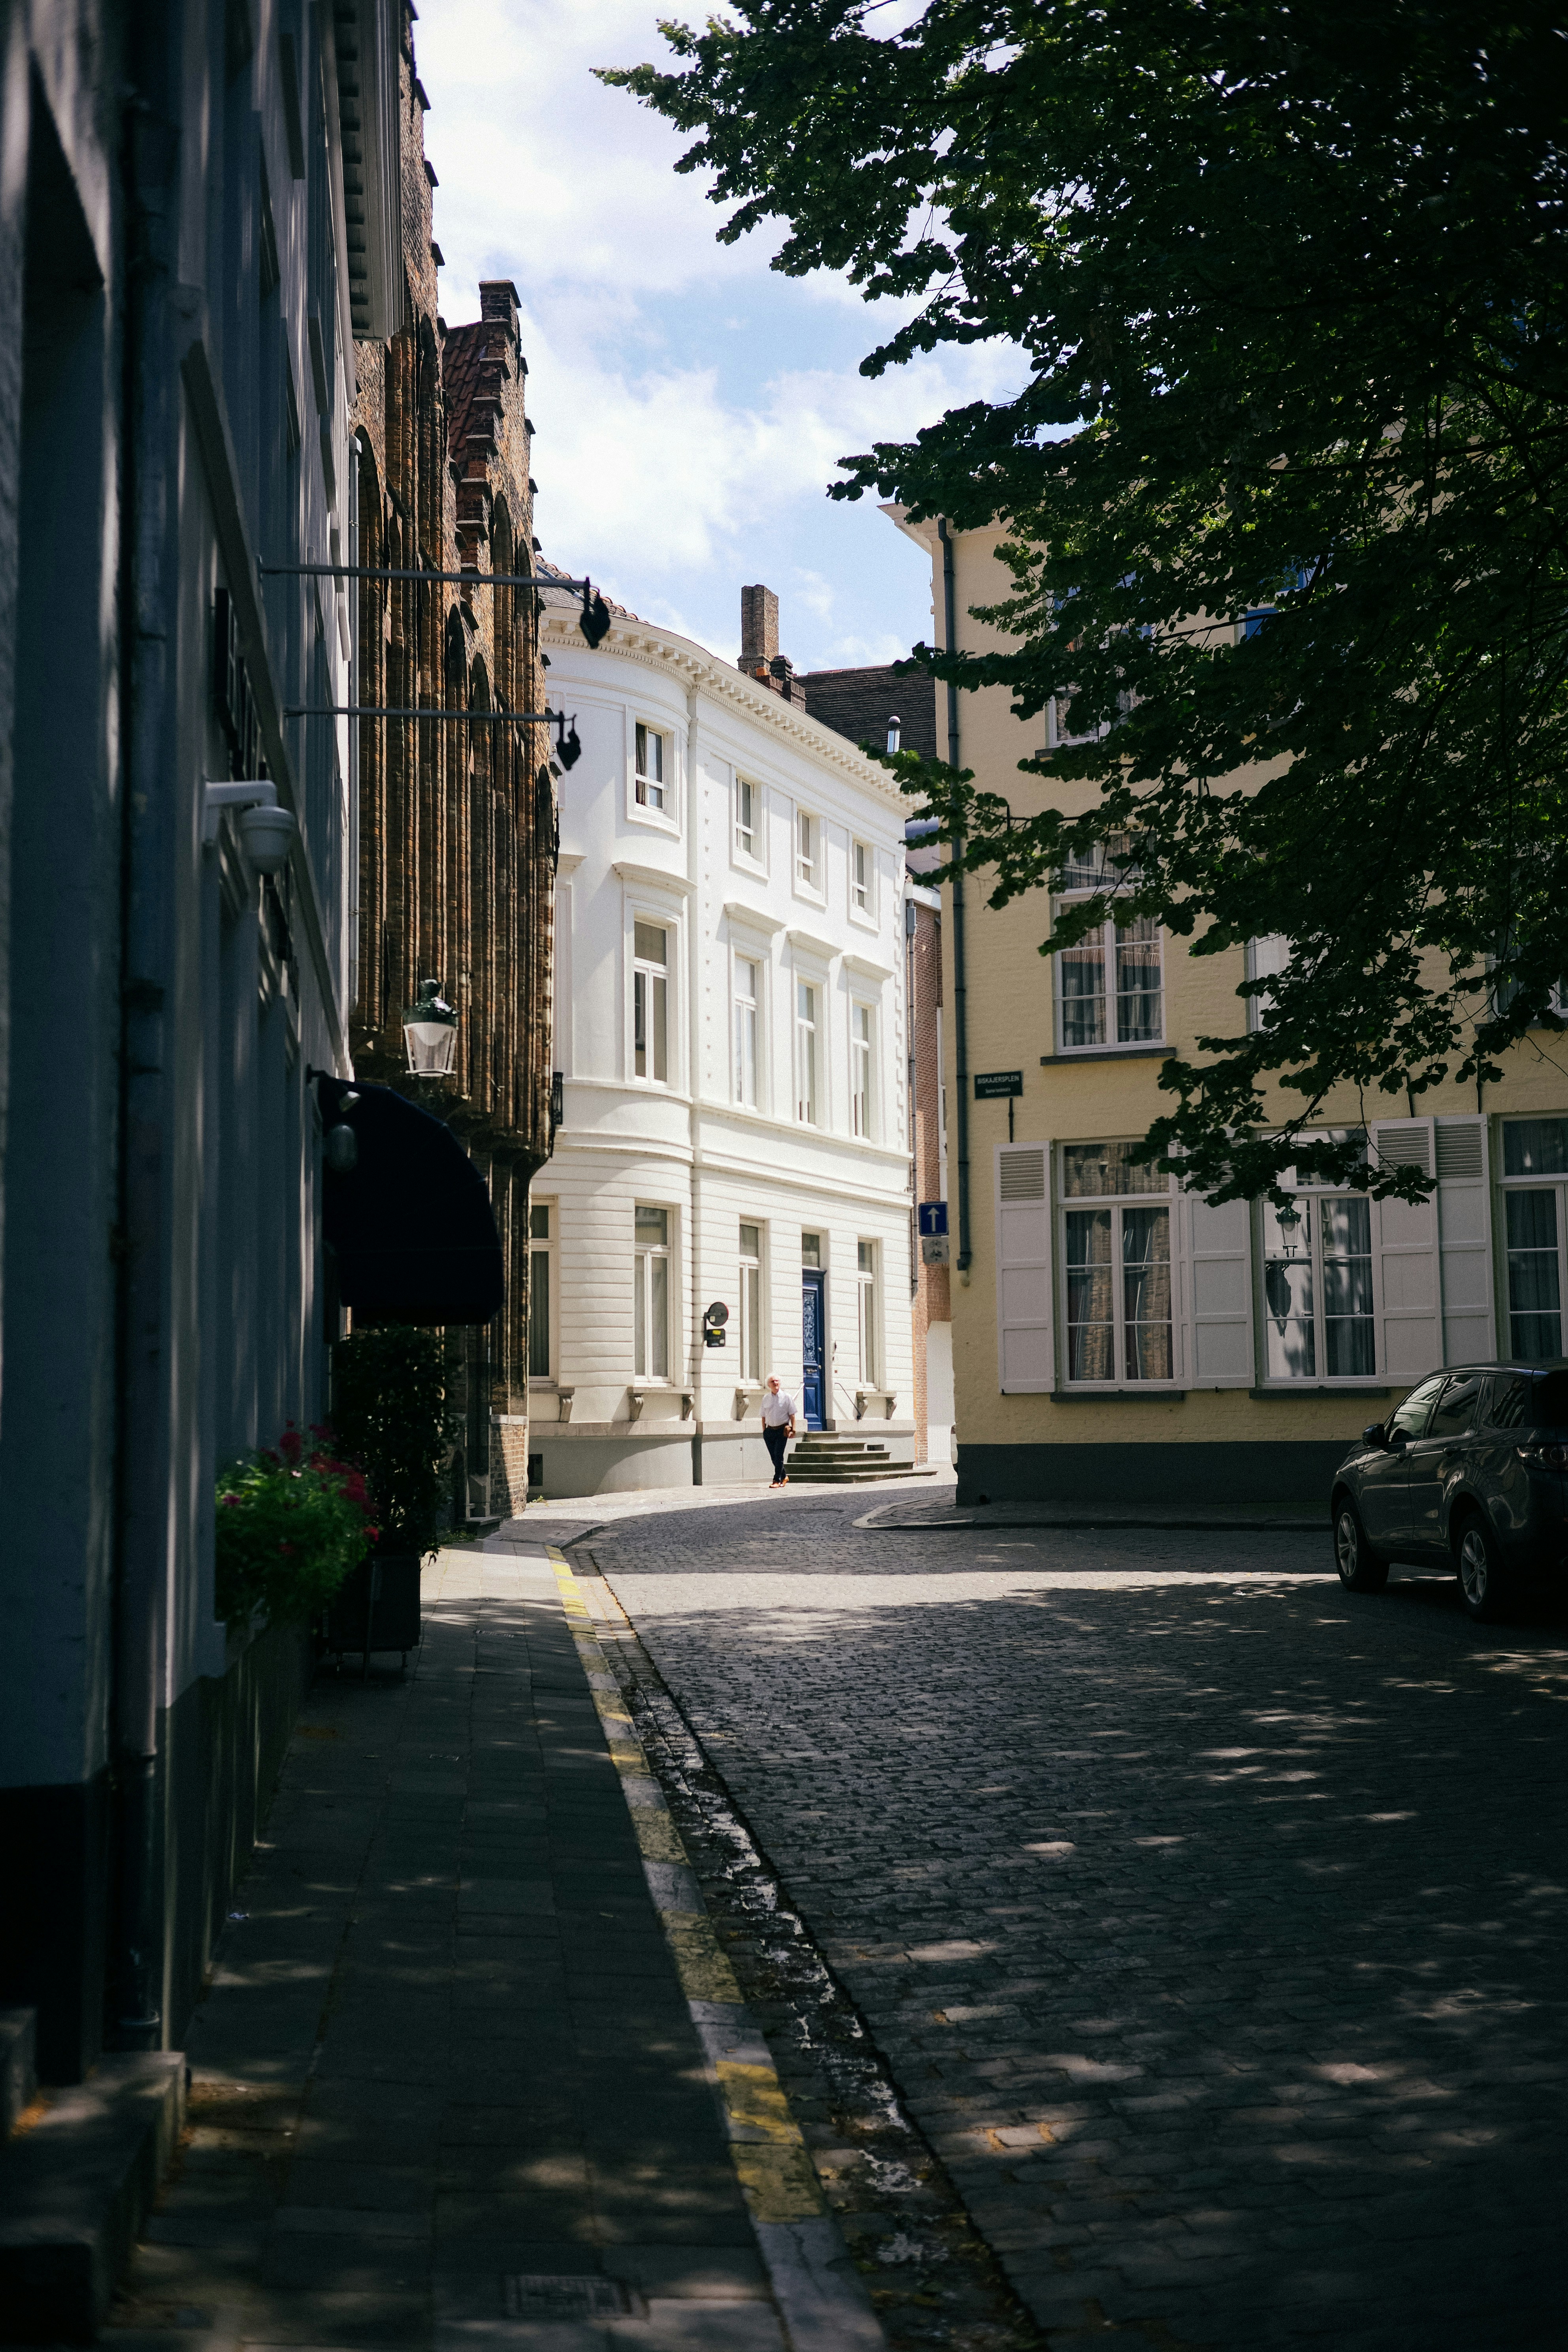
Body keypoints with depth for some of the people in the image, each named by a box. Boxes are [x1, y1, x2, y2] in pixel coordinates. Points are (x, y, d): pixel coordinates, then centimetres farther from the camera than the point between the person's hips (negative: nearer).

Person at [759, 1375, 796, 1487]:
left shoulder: (787, 1398, 0)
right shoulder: (766, 1399, 9)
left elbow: (792, 1415, 1)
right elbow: (764, 1416, 13)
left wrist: (793, 1430, -4)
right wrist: (764, 1431, 8)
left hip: (782, 1431, -4)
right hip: (770, 1431, 4)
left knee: (778, 1456, -11)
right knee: (774, 1457, 7)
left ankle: (777, 1480, -5)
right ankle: (784, 1477, 24)